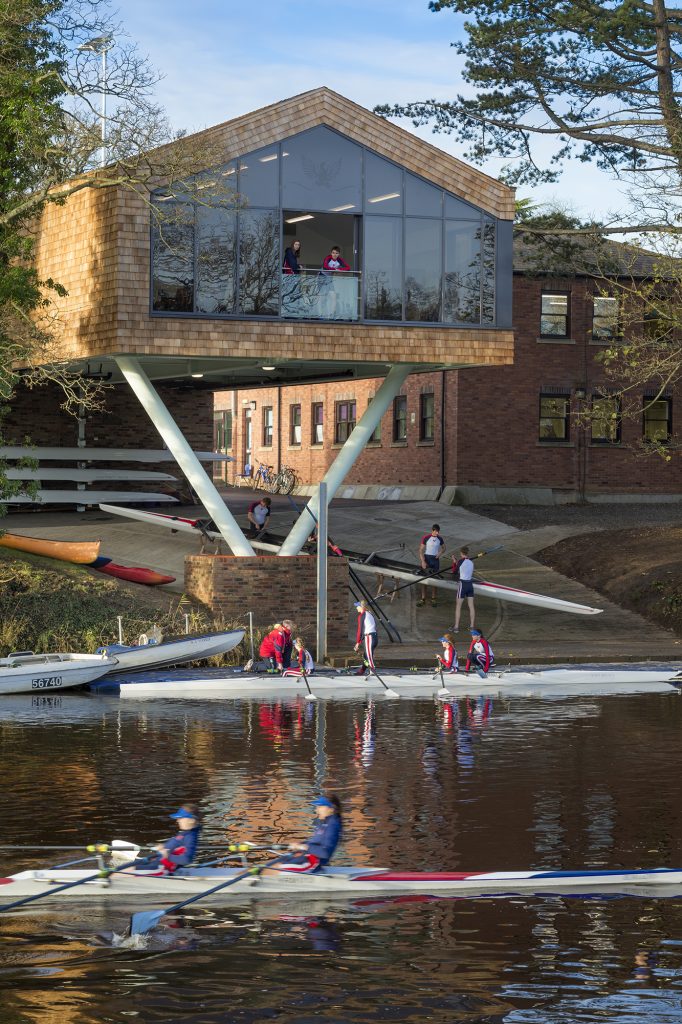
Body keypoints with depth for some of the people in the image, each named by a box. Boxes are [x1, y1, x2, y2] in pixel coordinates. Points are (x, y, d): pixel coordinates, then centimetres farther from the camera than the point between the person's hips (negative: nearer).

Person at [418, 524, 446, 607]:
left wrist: (440, 553, -6)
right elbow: (421, 550, -8)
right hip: (426, 559, -3)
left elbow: (443, 548, 16)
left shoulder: (440, 539, 0)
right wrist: (423, 561, -15)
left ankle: (433, 599, 16)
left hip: (435, 559, 3)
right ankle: (423, 599, 7)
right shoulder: (426, 538, -10)